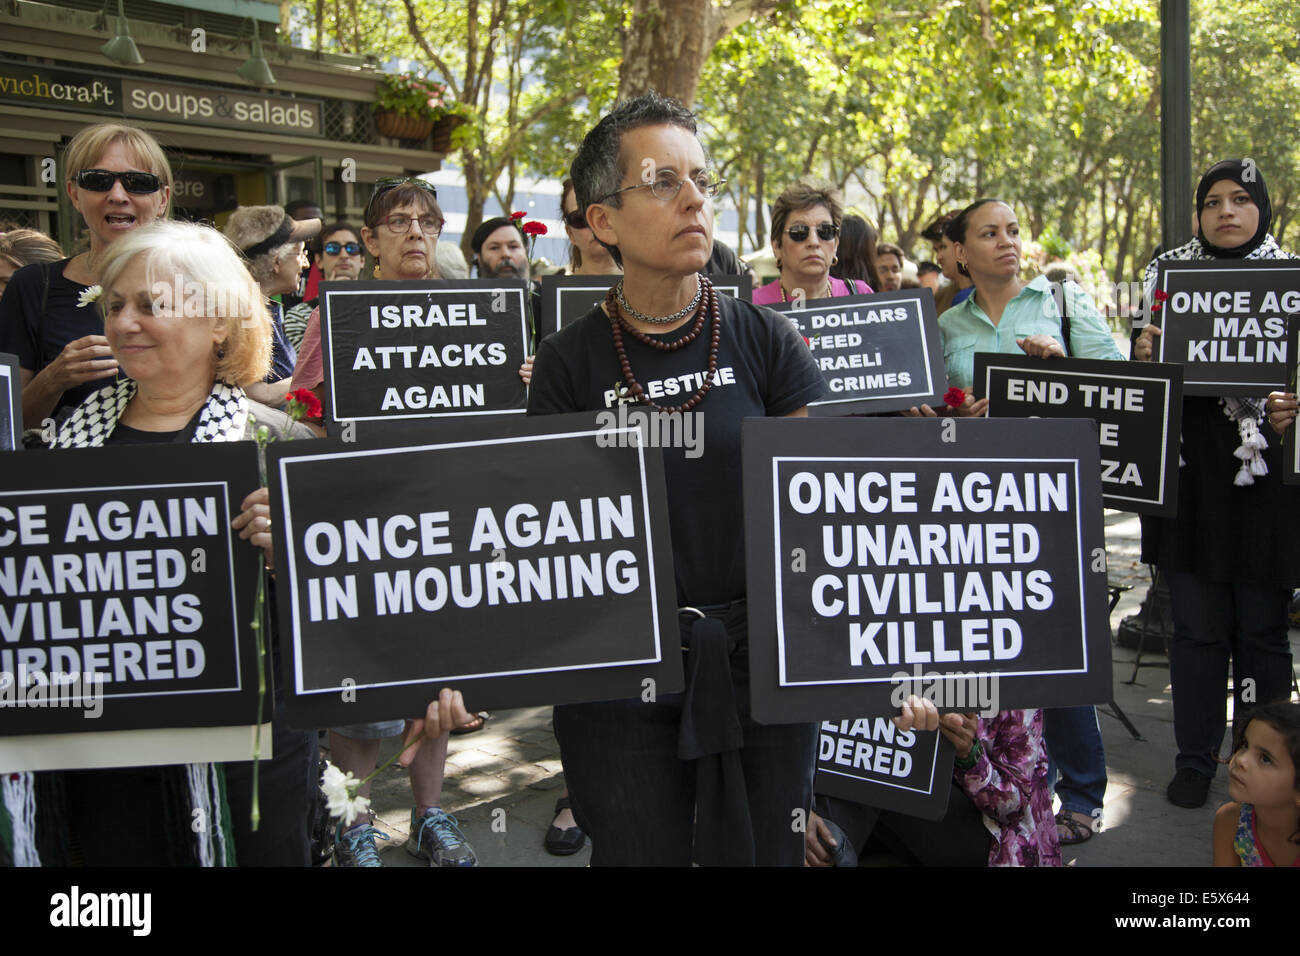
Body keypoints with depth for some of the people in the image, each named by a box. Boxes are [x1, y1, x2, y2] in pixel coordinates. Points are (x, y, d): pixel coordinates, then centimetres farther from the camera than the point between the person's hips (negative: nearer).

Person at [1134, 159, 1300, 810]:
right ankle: (1195, 761, 17)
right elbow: (1143, 375, 12)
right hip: (1188, 475, 1)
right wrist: (1143, 355, -10)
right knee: (1196, 626, 4)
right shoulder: (1169, 273, 10)